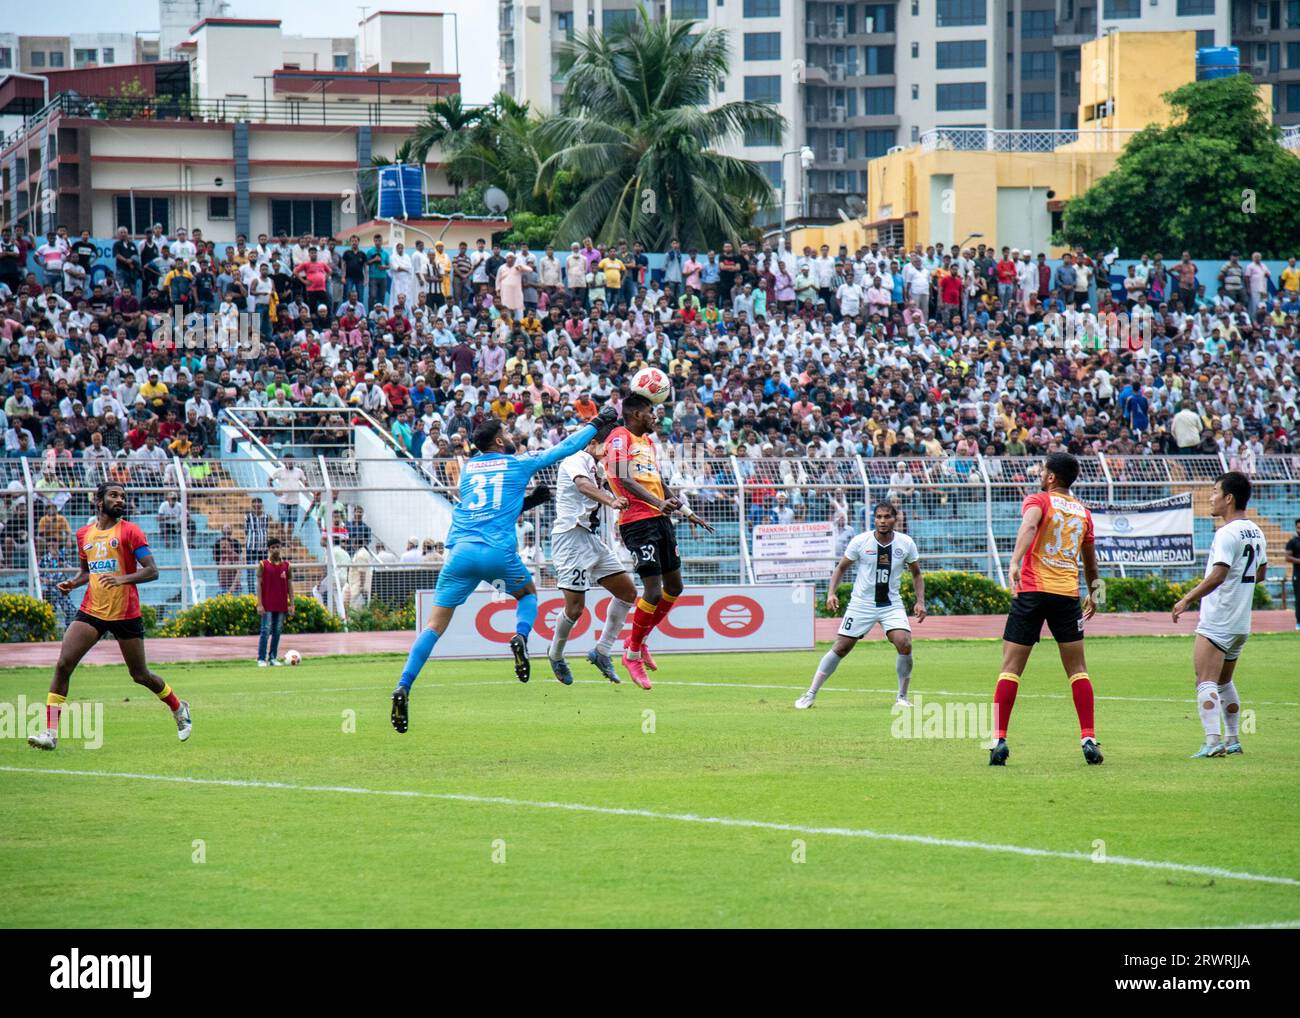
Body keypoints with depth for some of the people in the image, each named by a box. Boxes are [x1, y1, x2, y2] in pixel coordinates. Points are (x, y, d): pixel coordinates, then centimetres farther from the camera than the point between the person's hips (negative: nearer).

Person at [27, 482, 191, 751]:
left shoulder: (129, 531, -6)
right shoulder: (84, 534, 10)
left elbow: (152, 571, -11)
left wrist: (123, 579, -27)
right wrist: (72, 584, 5)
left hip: (126, 614, -4)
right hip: (91, 611, 4)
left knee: (140, 675, 9)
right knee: (63, 664, -13)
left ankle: (179, 709, 37)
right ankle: (50, 733, -13)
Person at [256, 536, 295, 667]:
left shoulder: (287, 565, 8)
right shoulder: (263, 565, 0)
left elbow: (290, 585, 9)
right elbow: (259, 585, -2)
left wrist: (291, 604, 3)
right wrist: (259, 604, -9)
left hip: (282, 605, 3)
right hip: (267, 605, -3)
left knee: (277, 631, 5)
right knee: (266, 631, -7)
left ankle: (273, 658, 12)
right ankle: (261, 659, -5)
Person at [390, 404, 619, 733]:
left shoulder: (468, 468, 20)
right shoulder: (518, 464, 11)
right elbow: (565, 448, 21)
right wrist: (596, 423, 35)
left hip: (461, 549, 2)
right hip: (498, 552, -2)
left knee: (435, 625, 2)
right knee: (528, 593, 28)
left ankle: (403, 688, -15)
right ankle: (521, 635, -5)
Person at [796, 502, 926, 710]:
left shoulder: (906, 543, -4)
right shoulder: (860, 542, -9)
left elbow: (916, 574, 11)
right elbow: (841, 568, 3)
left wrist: (920, 601, 0)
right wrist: (831, 593, -10)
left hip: (891, 605, 1)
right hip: (861, 604, -1)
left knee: (904, 644, -18)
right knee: (840, 648, -2)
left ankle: (902, 697, 1)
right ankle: (810, 695, 7)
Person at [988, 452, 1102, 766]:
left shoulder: (1038, 500, 2)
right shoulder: (1082, 511, 15)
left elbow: (1029, 526, -22)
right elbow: (1090, 560, 26)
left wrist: (1015, 562, -33)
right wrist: (1092, 594, 40)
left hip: (1032, 590, -3)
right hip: (1068, 593, 3)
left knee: (1011, 667, 1)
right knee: (1077, 669, 11)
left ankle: (999, 739, -6)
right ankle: (1089, 739, 3)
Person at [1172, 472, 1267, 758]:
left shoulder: (1227, 533, -16)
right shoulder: (1255, 532, 12)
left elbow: (1218, 575, -25)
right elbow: (1261, 573, 23)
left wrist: (1187, 600, -20)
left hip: (1216, 624, -9)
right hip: (1242, 624, 9)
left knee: (1206, 682, -12)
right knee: (1224, 682, 21)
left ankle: (1212, 741, -23)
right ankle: (1232, 740, 23)